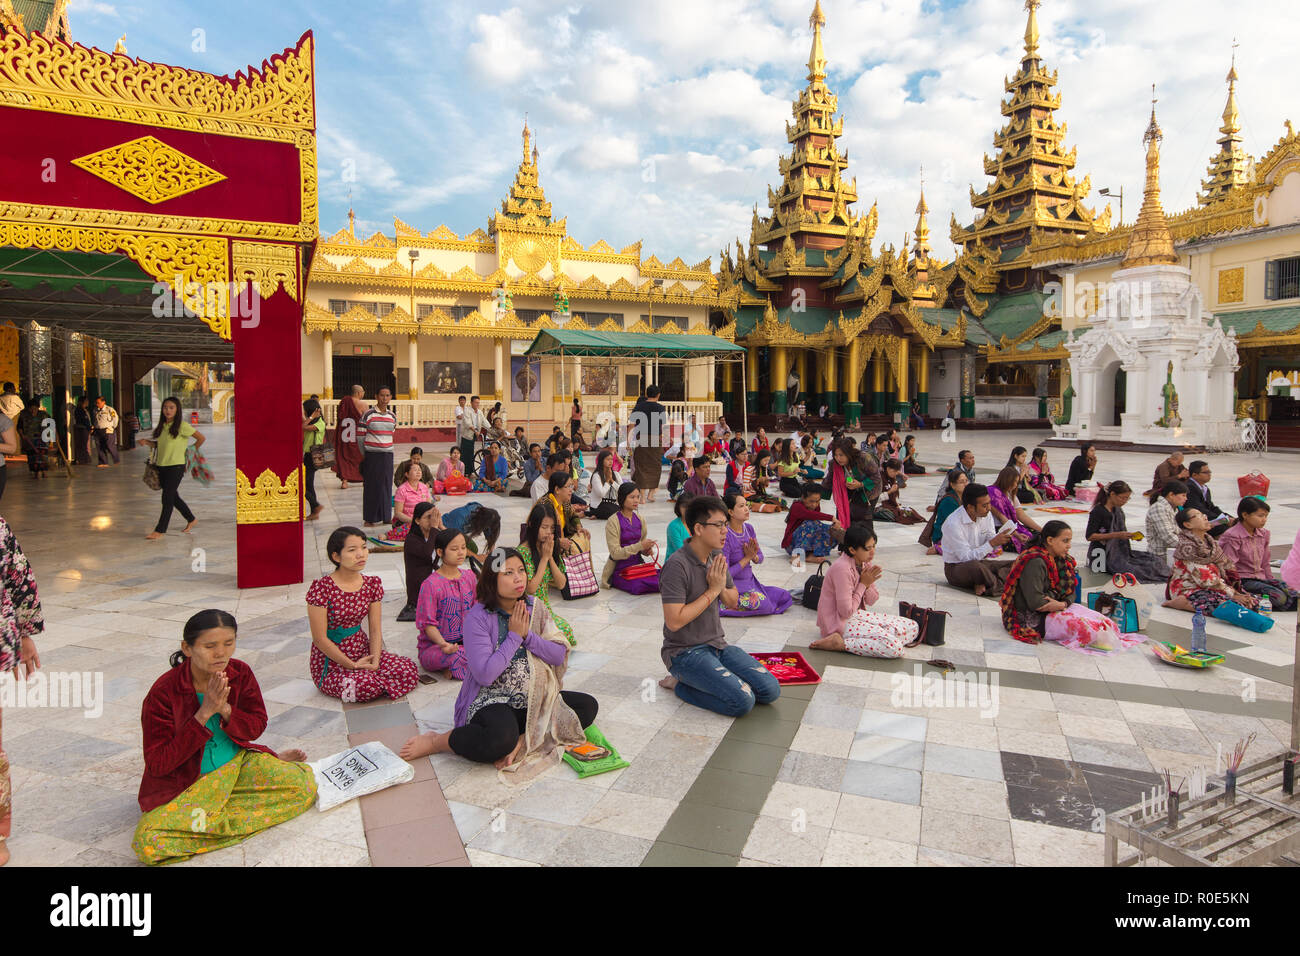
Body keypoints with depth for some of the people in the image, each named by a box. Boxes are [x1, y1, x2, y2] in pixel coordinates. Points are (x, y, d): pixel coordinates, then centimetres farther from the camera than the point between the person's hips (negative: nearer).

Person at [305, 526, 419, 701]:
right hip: (330, 663, -6)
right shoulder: (321, 588, -16)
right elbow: (320, 639, -15)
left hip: (363, 651, 6)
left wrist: (375, 662, -14)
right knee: (368, 687, -33)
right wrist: (352, 665, -15)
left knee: (408, 670, -16)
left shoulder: (372, 584, 2)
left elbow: (375, 630, 2)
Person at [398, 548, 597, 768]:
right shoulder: (478, 617, -13)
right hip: (492, 700, -6)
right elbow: (484, 674, -23)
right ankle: (436, 742, -10)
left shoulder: (534, 608, 3)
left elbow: (559, 656, 1)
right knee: (501, 738, -37)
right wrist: (514, 636, -15)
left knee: (588, 705, -10)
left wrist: (527, 635, -13)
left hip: (533, 698, 6)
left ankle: (522, 741, -17)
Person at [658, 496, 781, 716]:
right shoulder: (677, 565, -21)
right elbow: (674, 621, -25)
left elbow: (733, 602, 14)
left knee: (770, 691, -5)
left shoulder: (716, 557, 5)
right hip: (685, 652, -8)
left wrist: (721, 587, -9)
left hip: (718, 644, 8)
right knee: (743, 701, -23)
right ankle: (680, 684, -3)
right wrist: (712, 591, -19)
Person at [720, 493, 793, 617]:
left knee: (785, 596, 3)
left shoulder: (749, 528, 1)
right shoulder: (725, 536, -21)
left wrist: (754, 556, -15)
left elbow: (760, 558, 10)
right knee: (764, 604, -27)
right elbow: (725, 574, -22)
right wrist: (747, 558, -14)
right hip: (733, 586, -8)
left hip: (750, 582, 8)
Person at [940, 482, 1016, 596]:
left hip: (979, 562, 7)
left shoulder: (986, 514, -3)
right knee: (974, 566, -40)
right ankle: (999, 584, -13)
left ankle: (985, 585, -26)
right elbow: (966, 557, -24)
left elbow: (990, 540, 3)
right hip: (956, 568, -7)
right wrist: (992, 543, -28)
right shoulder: (953, 524, -24)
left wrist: (999, 538, -20)